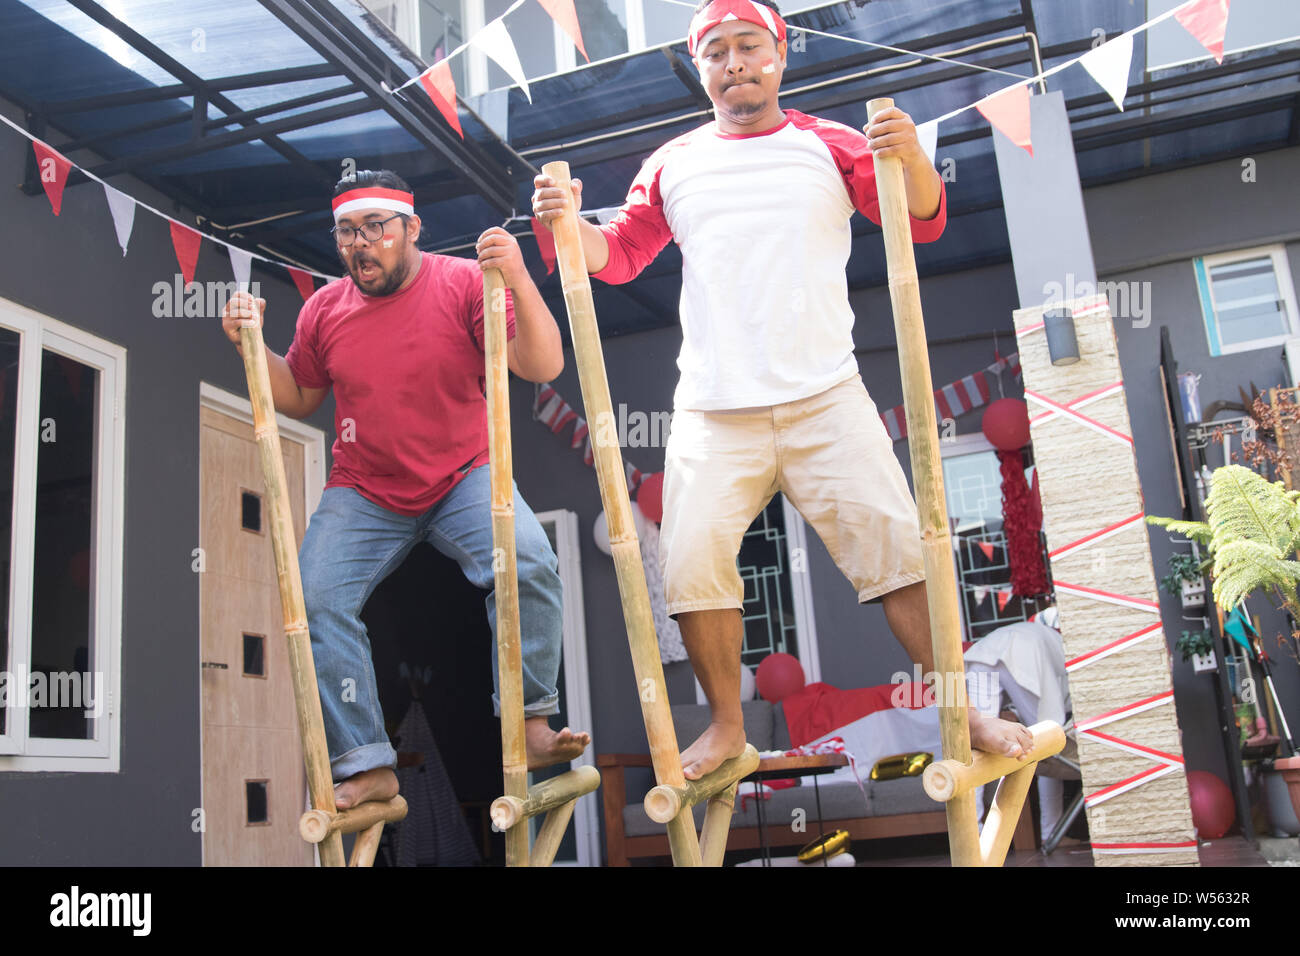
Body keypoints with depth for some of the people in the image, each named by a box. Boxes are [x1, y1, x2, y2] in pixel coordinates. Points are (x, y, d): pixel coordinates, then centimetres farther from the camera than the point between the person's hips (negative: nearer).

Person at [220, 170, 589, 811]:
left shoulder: (464, 283, -8)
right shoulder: (324, 309, 3)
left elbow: (543, 368, -16)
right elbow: (298, 399, 16)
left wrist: (519, 282, -30)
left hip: (463, 479, -3)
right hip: (363, 494, 3)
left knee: (529, 566, -28)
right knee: (316, 602, -15)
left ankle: (528, 724, -9)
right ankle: (367, 767, -4)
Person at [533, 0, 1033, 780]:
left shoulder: (829, 146, 8)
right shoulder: (672, 166, 13)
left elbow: (924, 221, -1)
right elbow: (620, 256, 12)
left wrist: (911, 160, -22)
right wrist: (569, 224, -8)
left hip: (826, 400, -1)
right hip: (714, 413, 2)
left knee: (896, 546, -4)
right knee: (693, 563, -5)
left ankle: (964, 710, 10)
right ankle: (727, 727, 14)